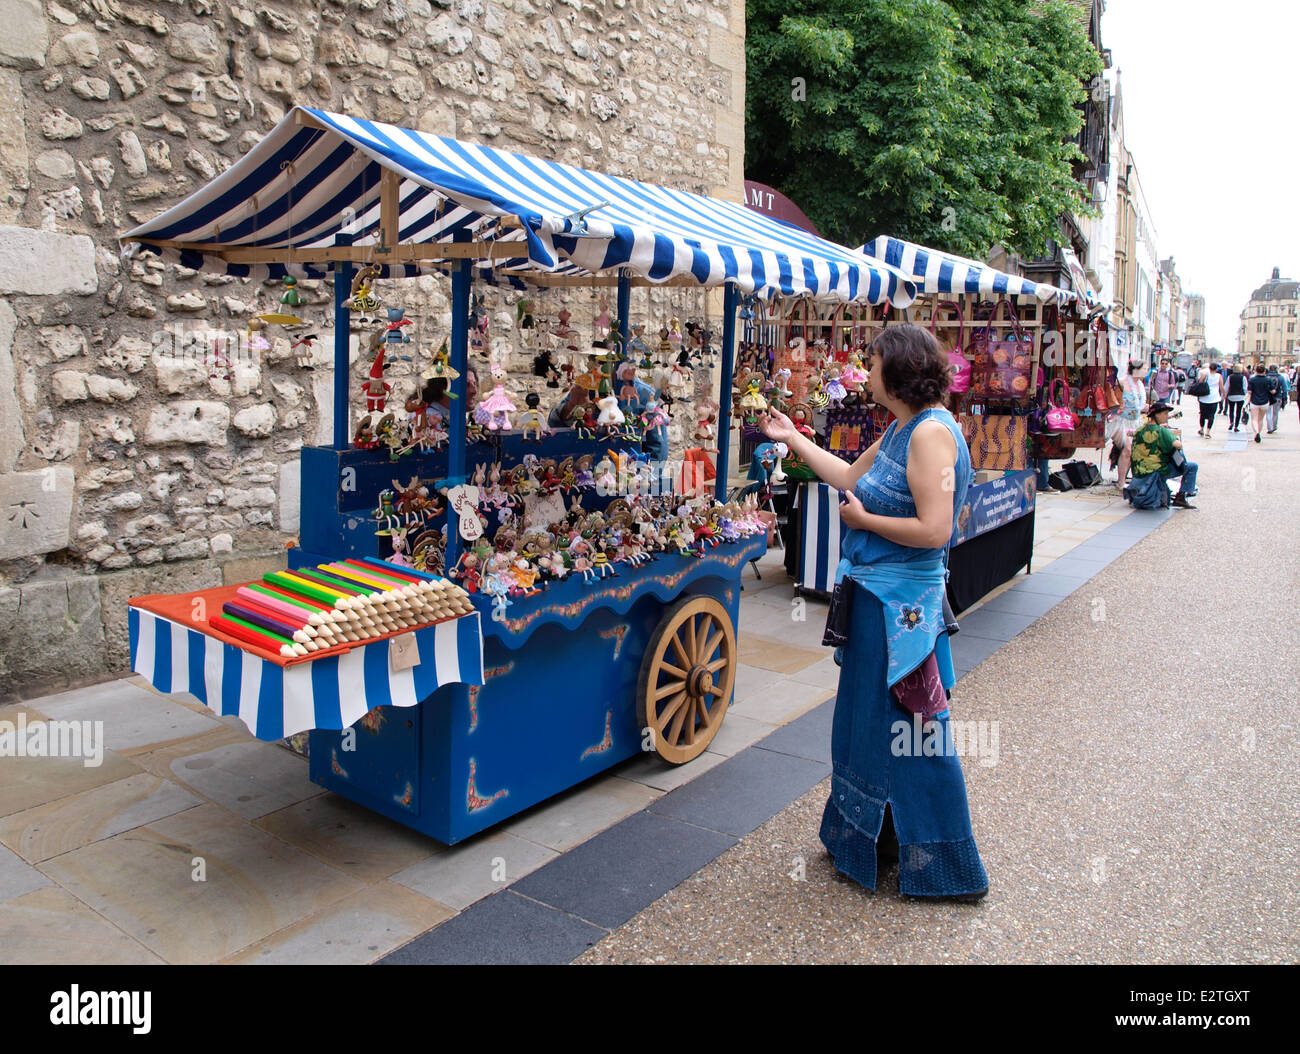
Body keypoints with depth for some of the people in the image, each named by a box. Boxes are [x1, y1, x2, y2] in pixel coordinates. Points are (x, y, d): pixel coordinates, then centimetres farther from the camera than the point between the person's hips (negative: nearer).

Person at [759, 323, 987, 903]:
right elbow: (851, 477, 20)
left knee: (905, 730, 3)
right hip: (876, 597, 10)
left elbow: (934, 530, -26)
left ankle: (938, 864, 21)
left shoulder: (932, 431, -20)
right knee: (870, 719, 20)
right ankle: (871, 836, 38)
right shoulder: (901, 430, 11)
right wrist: (792, 438, 23)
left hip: (901, 606, -10)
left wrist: (863, 519, -14)